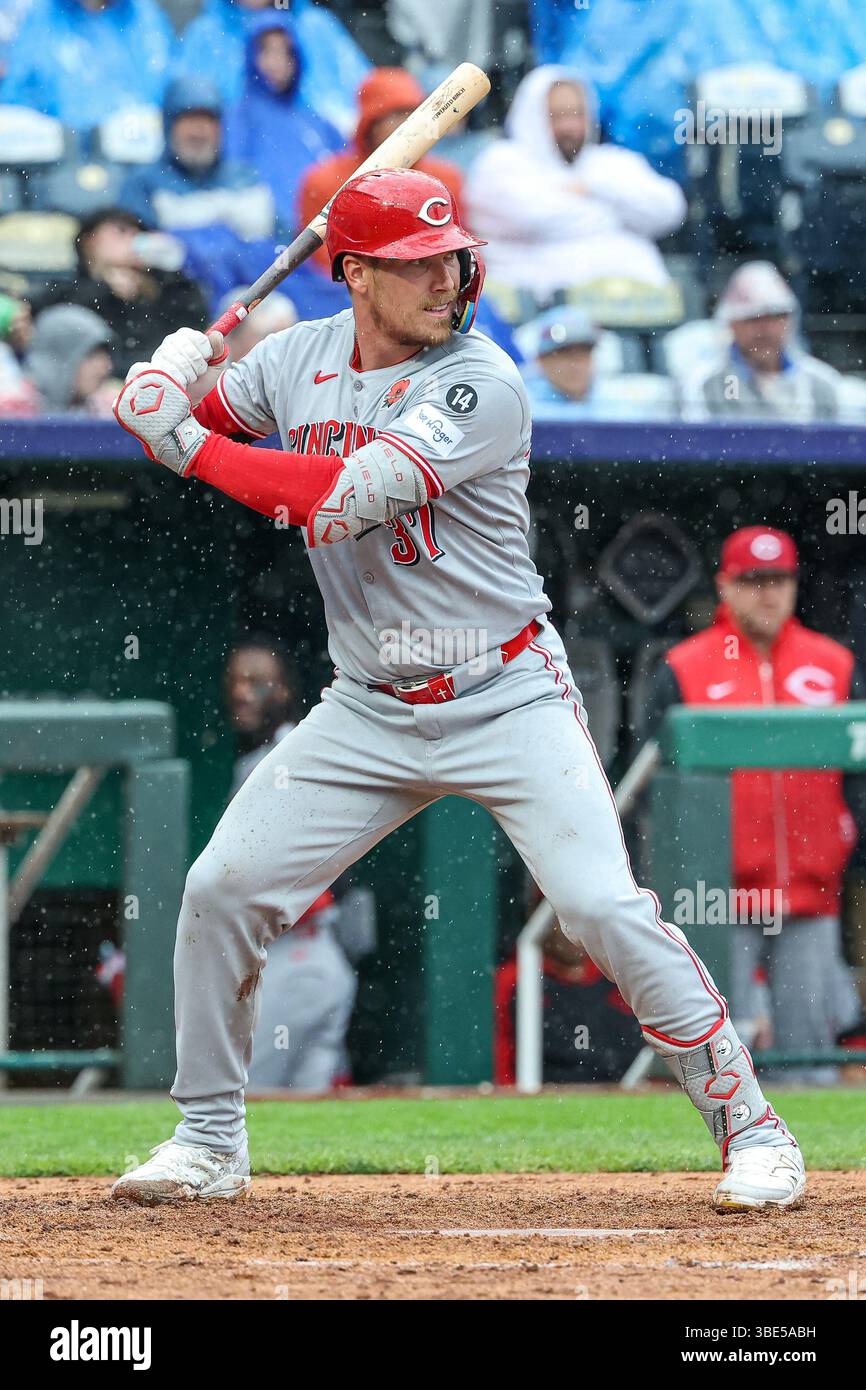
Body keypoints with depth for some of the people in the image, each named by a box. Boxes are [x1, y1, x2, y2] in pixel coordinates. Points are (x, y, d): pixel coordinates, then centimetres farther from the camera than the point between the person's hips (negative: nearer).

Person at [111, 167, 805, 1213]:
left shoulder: (479, 383, -17)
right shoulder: (298, 361, 2)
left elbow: (348, 497, -27)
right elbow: (167, 418, 13)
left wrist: (192, 445, -24)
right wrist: (166, 388, -12)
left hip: (506, 703, -5)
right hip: (368, 712, 5)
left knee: (606, 909, -17)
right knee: (221, 891, -1)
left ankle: (748, 1124, -4)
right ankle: (208, 1142, 16)